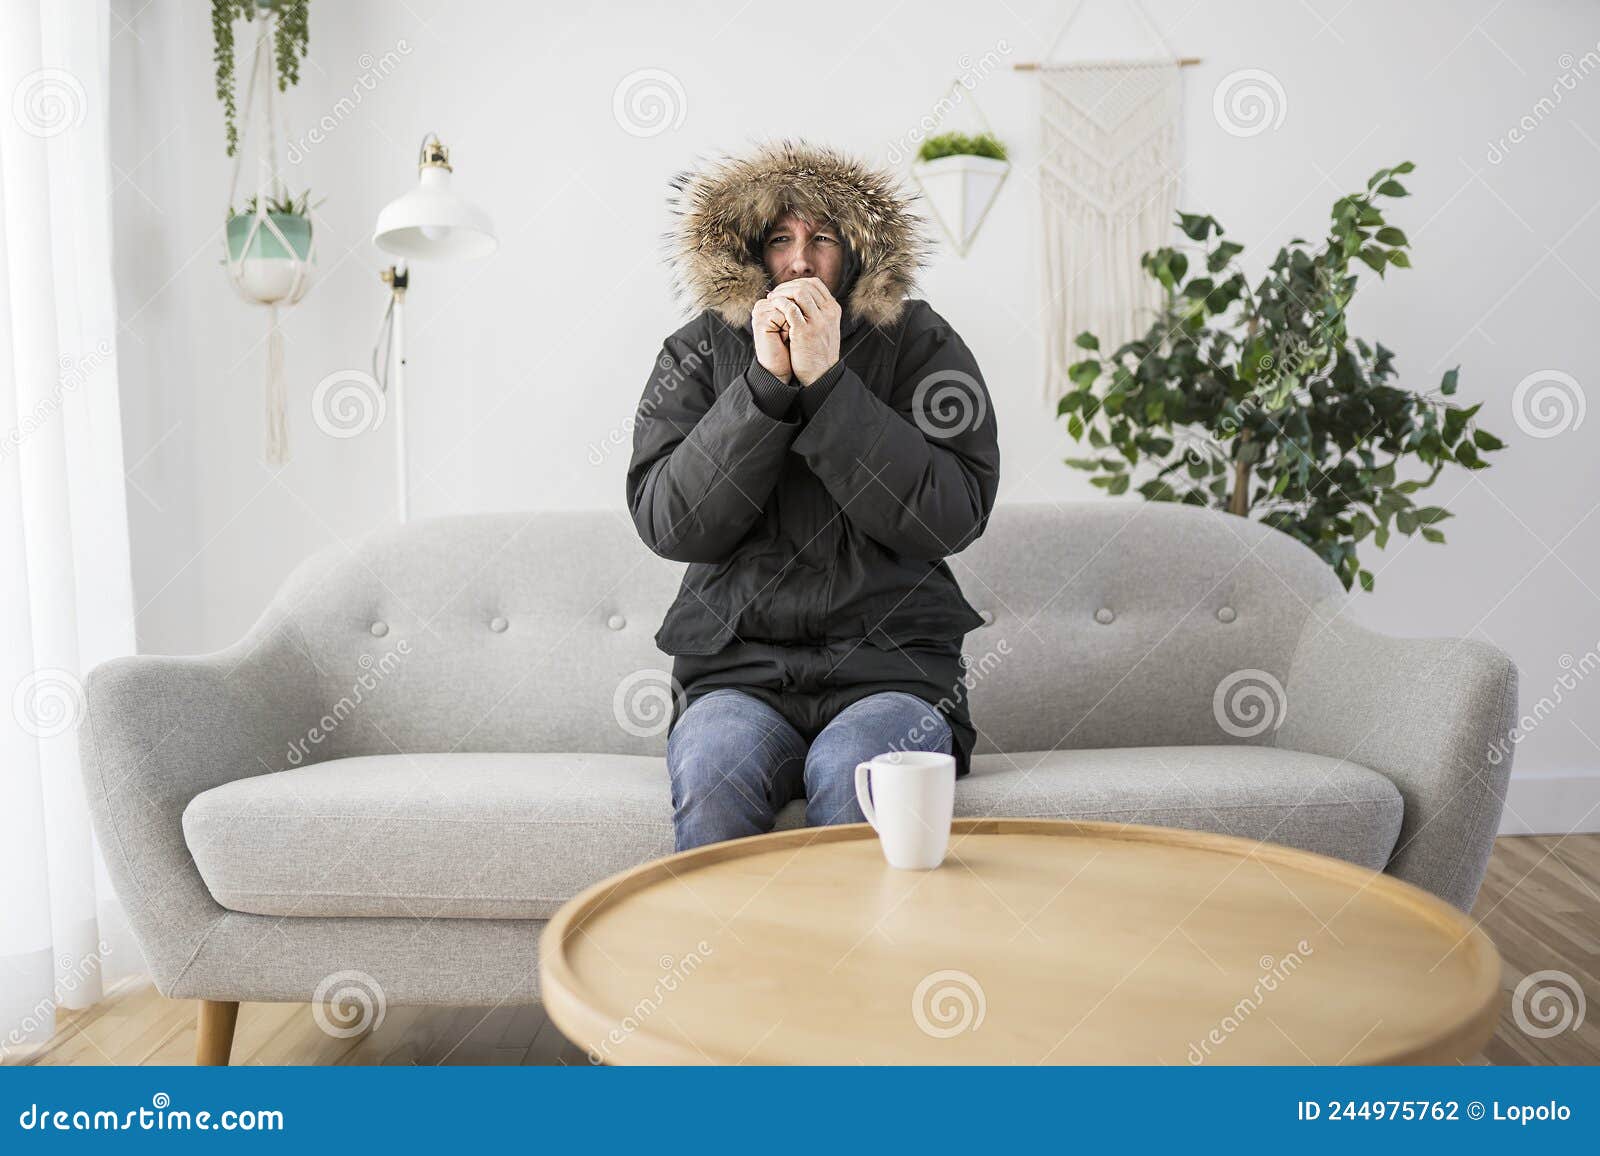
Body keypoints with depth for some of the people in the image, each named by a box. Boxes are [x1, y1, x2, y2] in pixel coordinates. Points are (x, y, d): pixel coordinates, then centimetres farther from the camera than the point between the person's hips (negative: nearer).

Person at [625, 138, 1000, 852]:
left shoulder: (920, 344, 5)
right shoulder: (699, 351, 8)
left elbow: (951, 517, -8)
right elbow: (668, 524, -4)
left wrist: (827, 381, -14)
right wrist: (765, 383, -13)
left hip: (889, 666, 0)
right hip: (737, 674, 1)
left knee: (851, 776, -31)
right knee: (711, 776, -30)